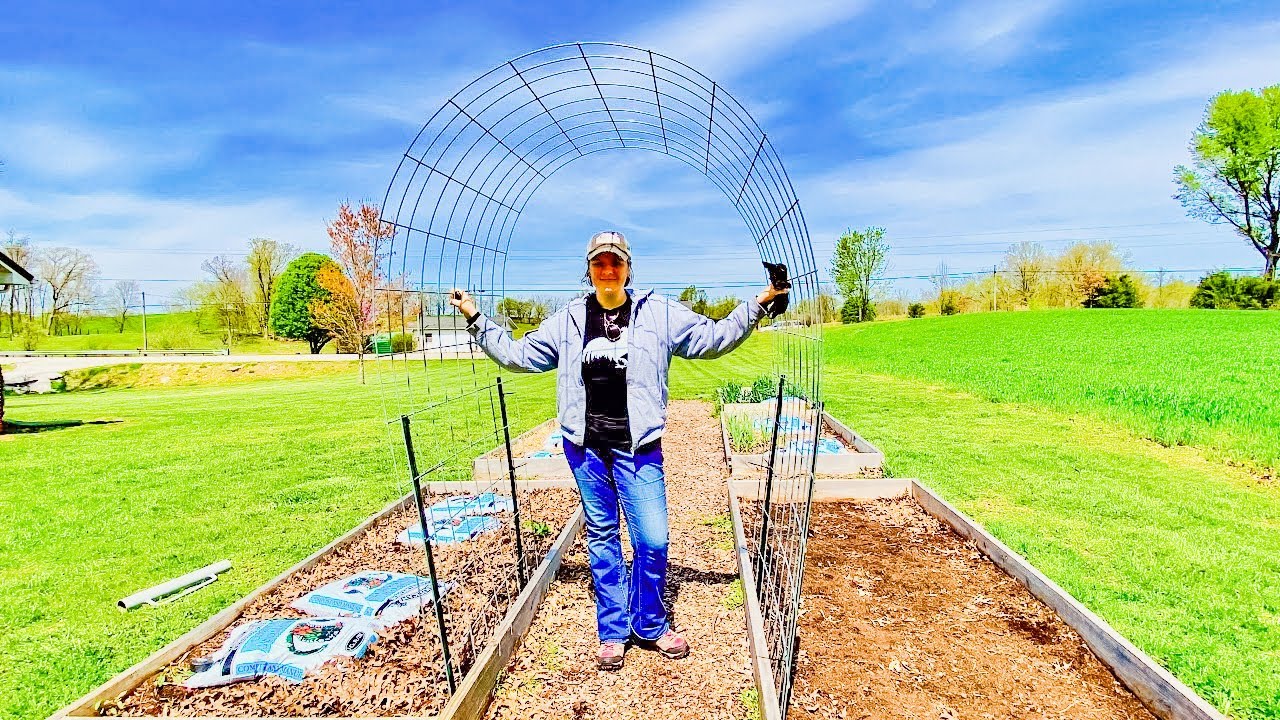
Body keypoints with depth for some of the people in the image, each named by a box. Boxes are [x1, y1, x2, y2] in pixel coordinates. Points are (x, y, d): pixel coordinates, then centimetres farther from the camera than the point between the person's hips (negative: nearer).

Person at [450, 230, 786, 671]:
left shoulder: (660, 314, 0)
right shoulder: (567, 320, 6)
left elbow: (713, 338, 3)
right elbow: (519, 355, 13)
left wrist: (757, 305, -5)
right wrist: (477, 320, 11)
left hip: (638, 447, -1)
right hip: (586, 447, 2)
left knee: (653, 540, 0)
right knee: (601, 539, 12)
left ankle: (650, 626, 25)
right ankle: (613, 632, 28)